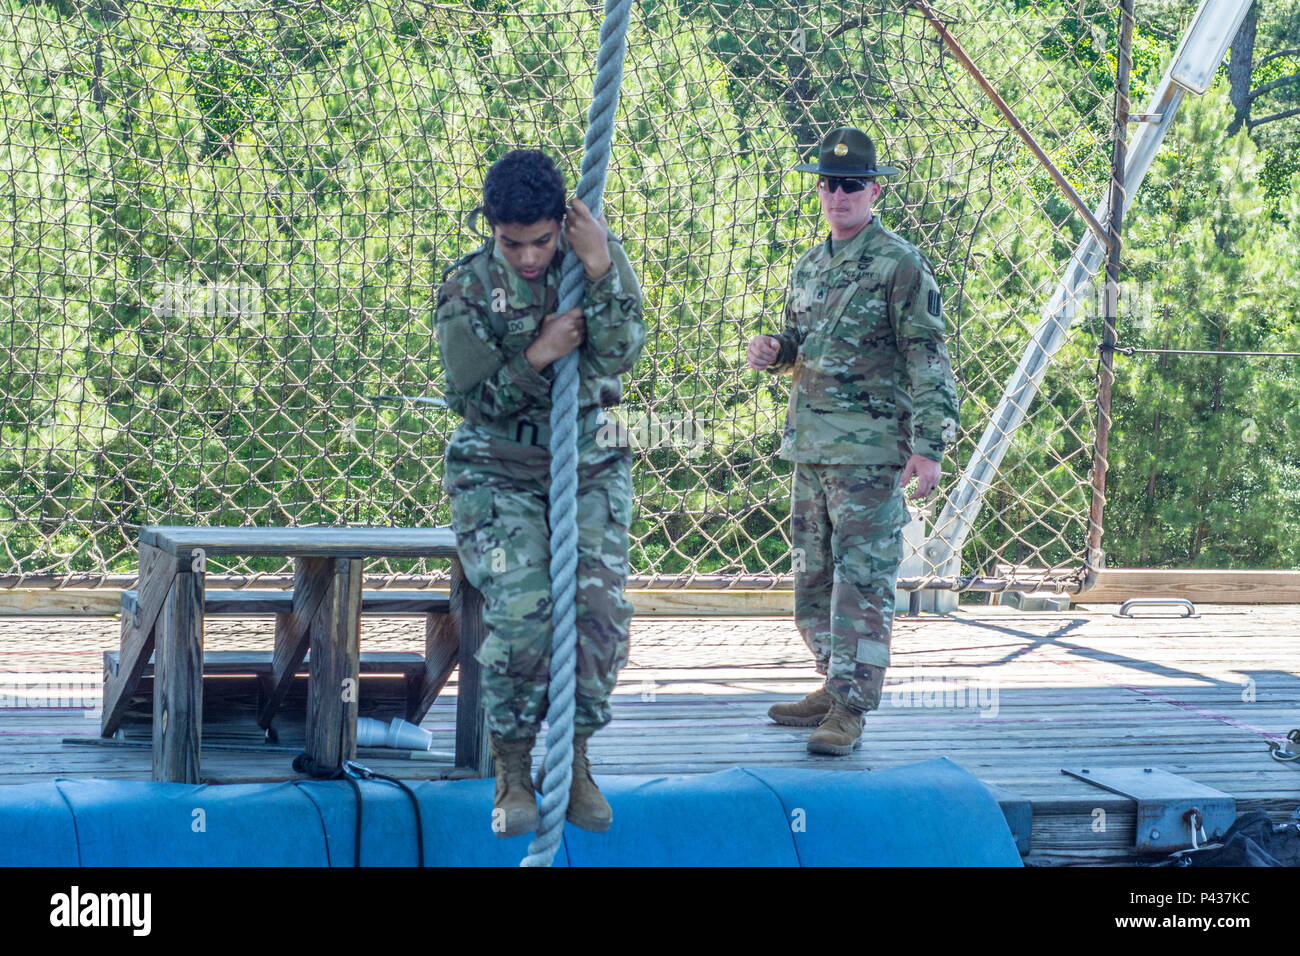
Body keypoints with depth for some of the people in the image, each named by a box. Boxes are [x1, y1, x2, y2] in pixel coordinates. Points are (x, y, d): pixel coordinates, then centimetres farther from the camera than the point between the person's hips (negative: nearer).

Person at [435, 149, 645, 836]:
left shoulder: (601, 257, -1)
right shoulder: (467, 287, -5)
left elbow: (619, 354, -14)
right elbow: (469, 398, -5)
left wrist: (598, 269, -24)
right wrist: (538, 355, -16)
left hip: (589, 469, 2)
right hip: (498, 473, -2)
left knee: (600, 610, -14)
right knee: (522, 611, -20)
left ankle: (573, 760, 6)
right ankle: (512, 769, -3)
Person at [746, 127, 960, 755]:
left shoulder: (900, 265, -7)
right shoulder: (809, 267, 16)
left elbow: (929, 362, -10)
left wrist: (929, 447, -18)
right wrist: (771, 351, 5)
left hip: (869, 450, -8)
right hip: (809, 443, 8)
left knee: (863, 577, -9)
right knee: (813, 573, 14)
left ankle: (851, 708, -9)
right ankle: (835, 684, 25)